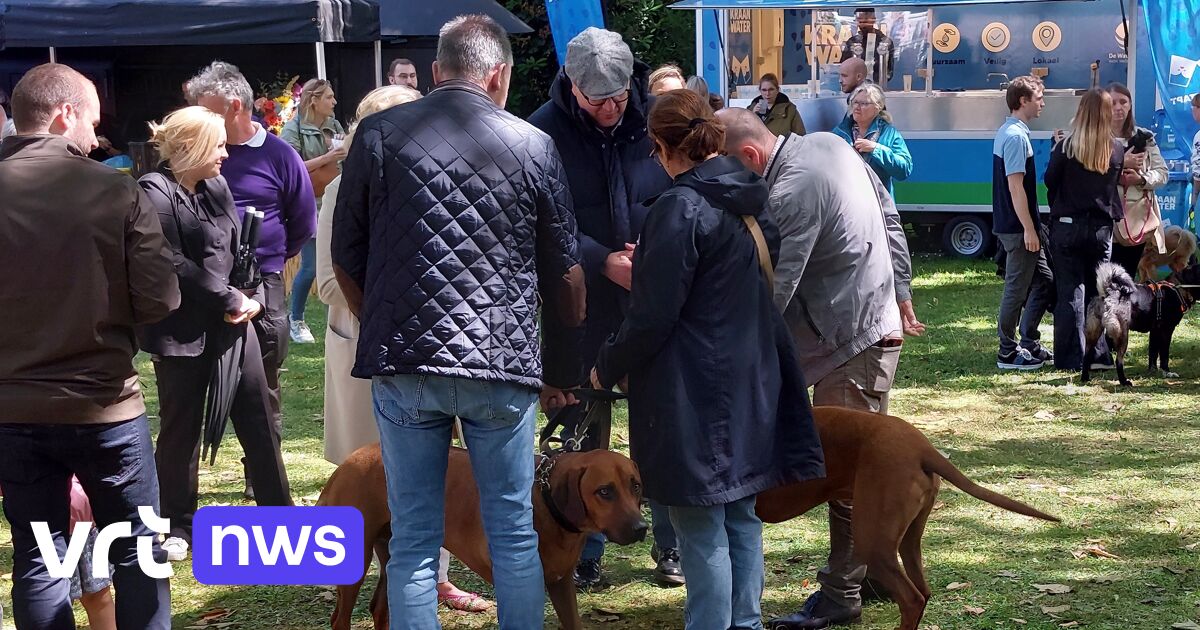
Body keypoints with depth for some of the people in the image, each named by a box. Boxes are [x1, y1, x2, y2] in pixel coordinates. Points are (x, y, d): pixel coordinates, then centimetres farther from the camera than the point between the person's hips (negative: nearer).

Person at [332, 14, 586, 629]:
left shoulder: (379, 134, 2)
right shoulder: (532, 146, 2)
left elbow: (346, 257, 7)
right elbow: (564, 271, 8)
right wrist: (565, 359, 22)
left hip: (402, 363, 1)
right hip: (504, 368, 0)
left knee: (413, 538, 6)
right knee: (513, 532, 10)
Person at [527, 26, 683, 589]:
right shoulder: (544, 132, -8)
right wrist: (603, 262, -20)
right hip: (581, 305, -1)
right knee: (581, 430, 7)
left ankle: (671, 545, 22)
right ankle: (585, 556, 19)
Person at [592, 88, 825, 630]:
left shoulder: (681, 209, -17)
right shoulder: (752, 201, 7)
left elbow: (653, 316, -17)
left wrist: (608, 368, -1)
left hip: (695, 395, -8)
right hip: (751, 383, 9)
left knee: (701, 529, -1)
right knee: (740, 515, 16)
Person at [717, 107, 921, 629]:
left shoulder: (790, 194, -25)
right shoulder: (830, 145, 4)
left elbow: (767, 295, -25)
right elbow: (889, 218, 14)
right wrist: (900, 290, 20)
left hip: (851, 342, -10)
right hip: (880, 322, 10)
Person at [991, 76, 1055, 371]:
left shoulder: (1009, 132, 14)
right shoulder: (1016, 136, -18)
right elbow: (1016, 186, -22)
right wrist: (1029, 229, -21)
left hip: (1018, 225, 10)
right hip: (1018, 227, -10)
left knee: (1044, 281, 15)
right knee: (1017, 288, -2)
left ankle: (1030, 345, 21)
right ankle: (1008, 353, 6)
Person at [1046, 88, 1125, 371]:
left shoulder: (1066, 147, -11)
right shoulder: (1116, 150, -3)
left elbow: (1050, 181, -2)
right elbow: (1113, 182, 10)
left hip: (1068, 228, -2)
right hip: (1101, 228, 2)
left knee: (1070, 292, 2)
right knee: (1098, 292, 12)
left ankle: (1071, 358, 0)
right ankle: (1099, 355, 12)